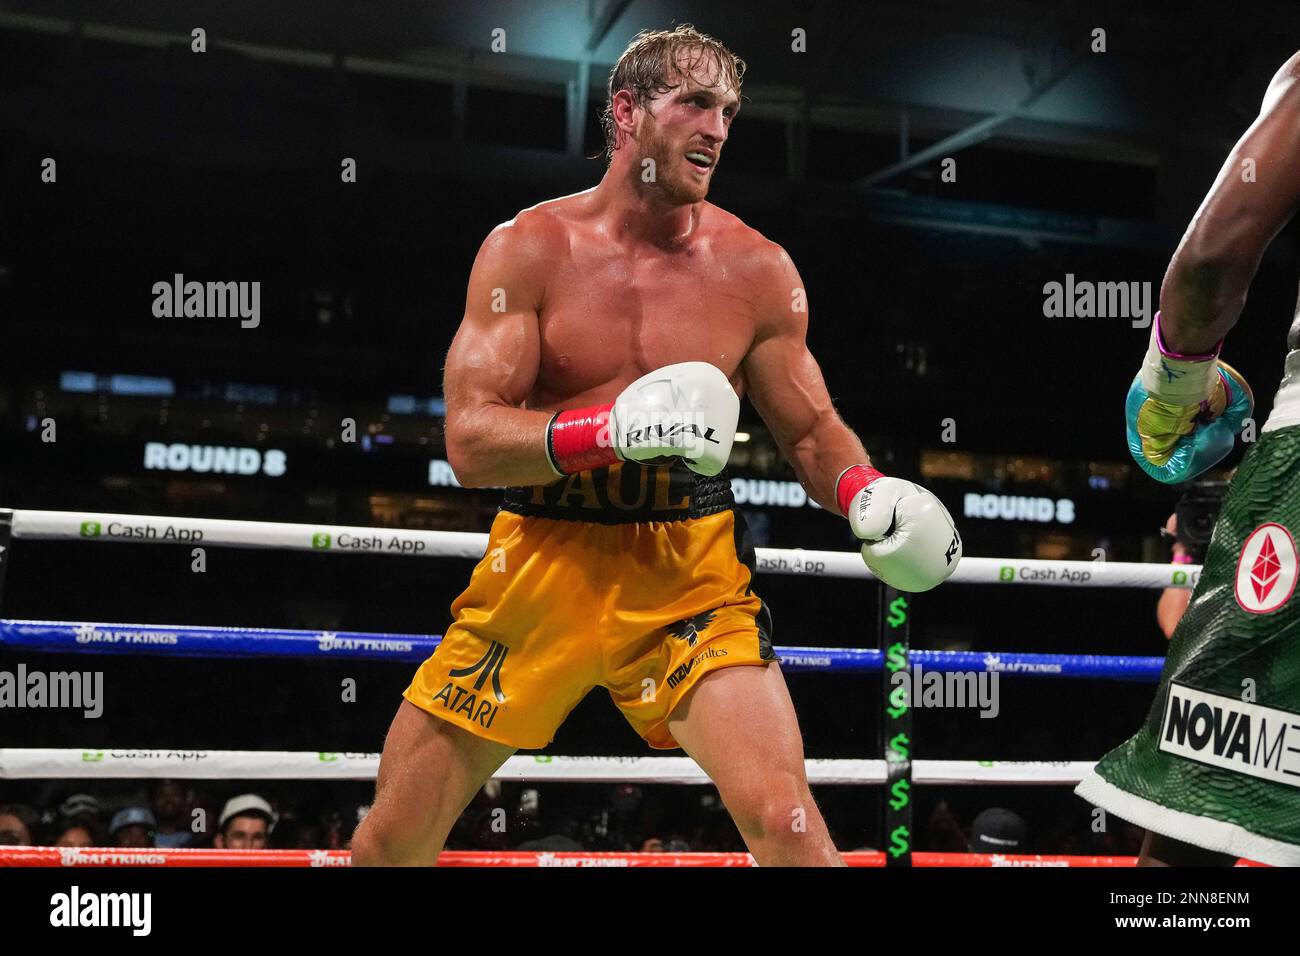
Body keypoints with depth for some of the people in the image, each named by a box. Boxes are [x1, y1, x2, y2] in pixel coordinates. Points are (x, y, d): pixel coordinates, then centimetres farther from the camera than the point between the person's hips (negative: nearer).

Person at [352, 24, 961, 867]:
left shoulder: (755, 269, -1)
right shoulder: (529, 249, -5)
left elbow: (812, 431, 7)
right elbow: (468, 441, -12)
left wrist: (868, 495, -16)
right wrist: (614, 428, -28)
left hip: (690, 572, 0)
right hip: (541, 562, 0)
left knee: (785, 819, -19)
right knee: (394, 837, 7)